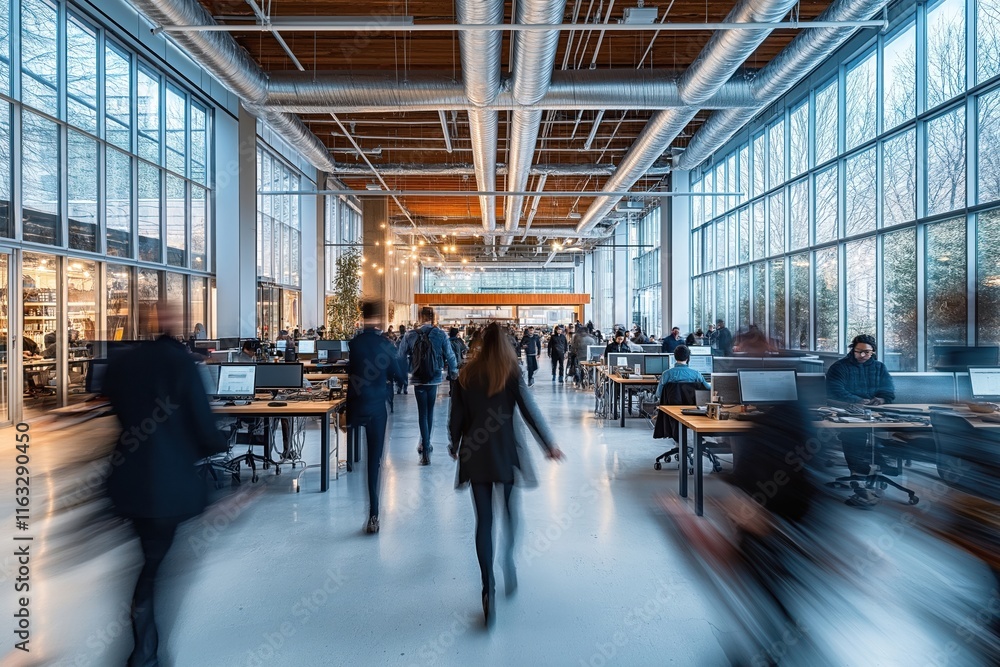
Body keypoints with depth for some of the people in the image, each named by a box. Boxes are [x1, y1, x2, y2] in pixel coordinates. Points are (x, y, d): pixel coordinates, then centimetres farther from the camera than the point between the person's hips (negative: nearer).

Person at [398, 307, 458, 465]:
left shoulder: (410, 335, -3)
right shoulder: (440, 334, -5)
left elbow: (401, 356, 2)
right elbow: (449, 355, -1)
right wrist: (453, 371, 16)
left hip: (417, 378, 0)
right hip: (434, 378, 0)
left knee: (422, 413, 4)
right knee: (429, 411, 17)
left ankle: (425, 452, -1)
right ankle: (426, 444, 30)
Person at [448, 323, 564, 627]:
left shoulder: (466, 375, 1)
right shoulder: (512, 373, -6)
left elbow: (457, 416, 4)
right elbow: (530, 412, -8)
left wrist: (455, 445, 21)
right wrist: (550, 444, 1)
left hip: (475, 455, 2)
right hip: (506, 453, -1)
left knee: (483, 520, 4)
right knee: (510, 512, 20)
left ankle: (489, 591, 2)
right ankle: (509, 563, 27)